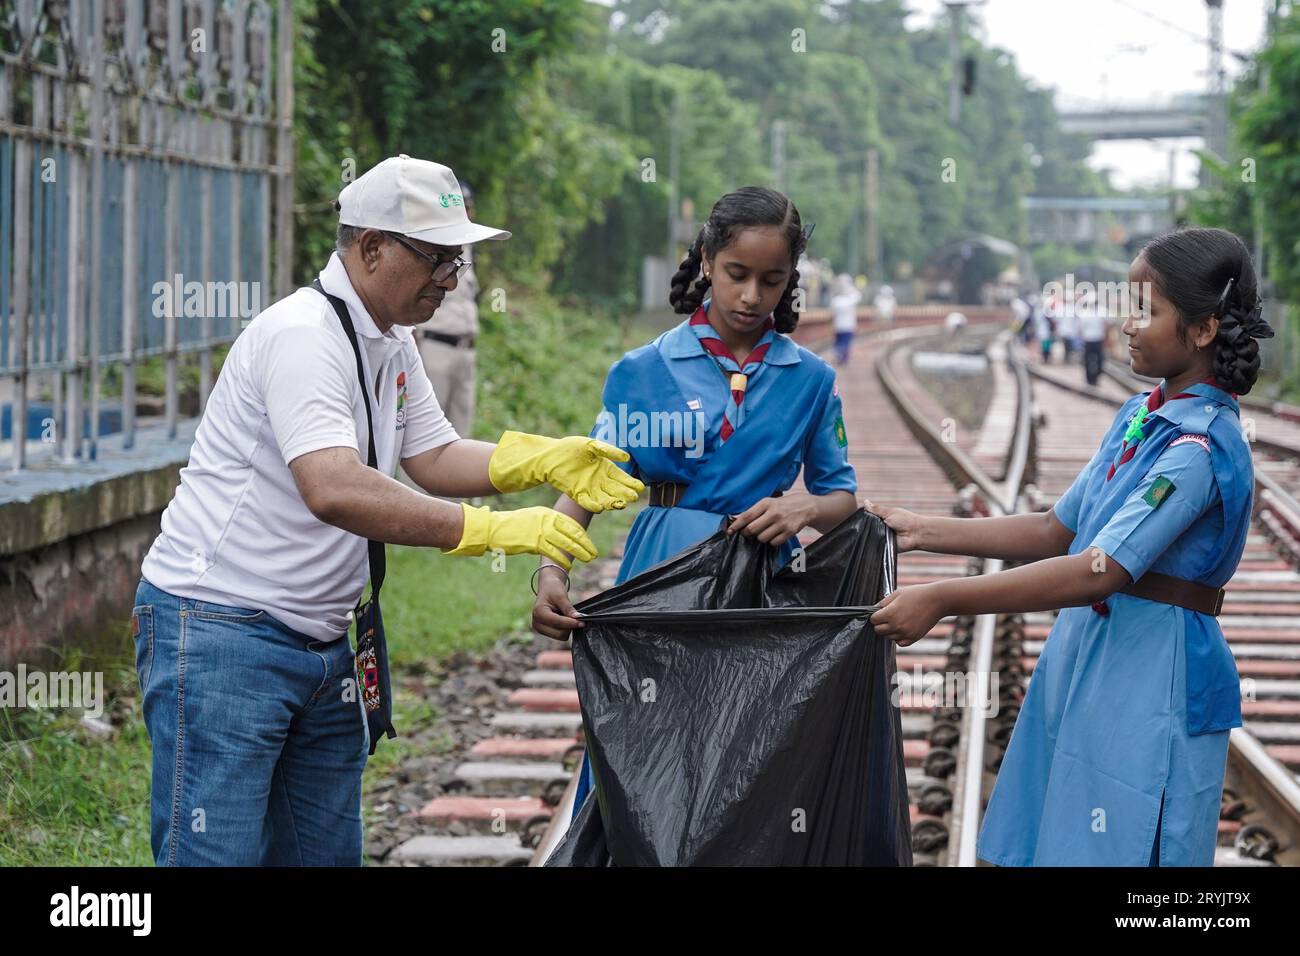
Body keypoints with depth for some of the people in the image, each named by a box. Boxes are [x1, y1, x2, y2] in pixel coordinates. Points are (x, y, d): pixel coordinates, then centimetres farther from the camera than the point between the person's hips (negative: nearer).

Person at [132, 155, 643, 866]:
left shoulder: (391, 343, 13)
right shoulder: (303, 335, -19)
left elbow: (433, 458, 15)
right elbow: (336, 491, -32)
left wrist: (544, 459, -2)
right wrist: (493, 529, -33)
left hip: (320, 642, 10)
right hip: (221, 631, -10)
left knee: (326, 852, 10)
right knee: (215, 857, -13)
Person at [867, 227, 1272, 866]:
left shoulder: (1200, 448, -19)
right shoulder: (1140, 417, 11)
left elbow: (1100, 572, -25)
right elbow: (1055, 533, 16)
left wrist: (941, 600, -24)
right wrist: (925, 533, 8)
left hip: (1151, 677, -9)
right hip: (1083, 657, 9)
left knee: (1116, 852, -1)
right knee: (1034, 848, 11)